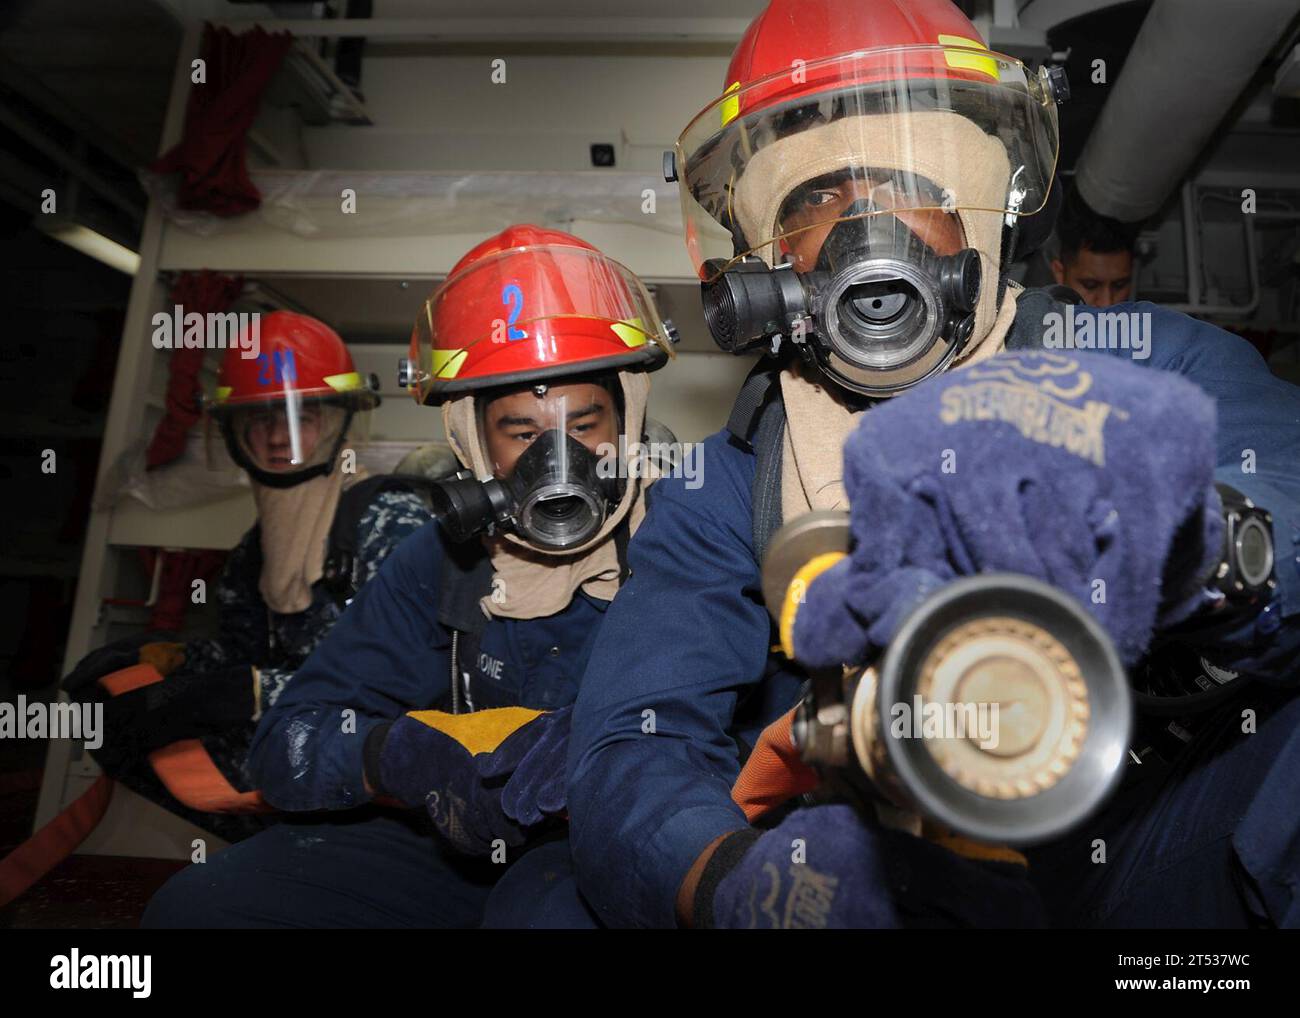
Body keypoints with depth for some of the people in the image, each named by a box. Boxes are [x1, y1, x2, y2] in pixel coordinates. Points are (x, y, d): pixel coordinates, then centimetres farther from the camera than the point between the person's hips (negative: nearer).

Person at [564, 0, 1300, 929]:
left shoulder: (1142, 365, 1)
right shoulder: (723, 492, 3)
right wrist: (733, 876, -31)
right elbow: (635, 741, -8)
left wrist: (1190, 536, -45)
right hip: (903, 878, 3)